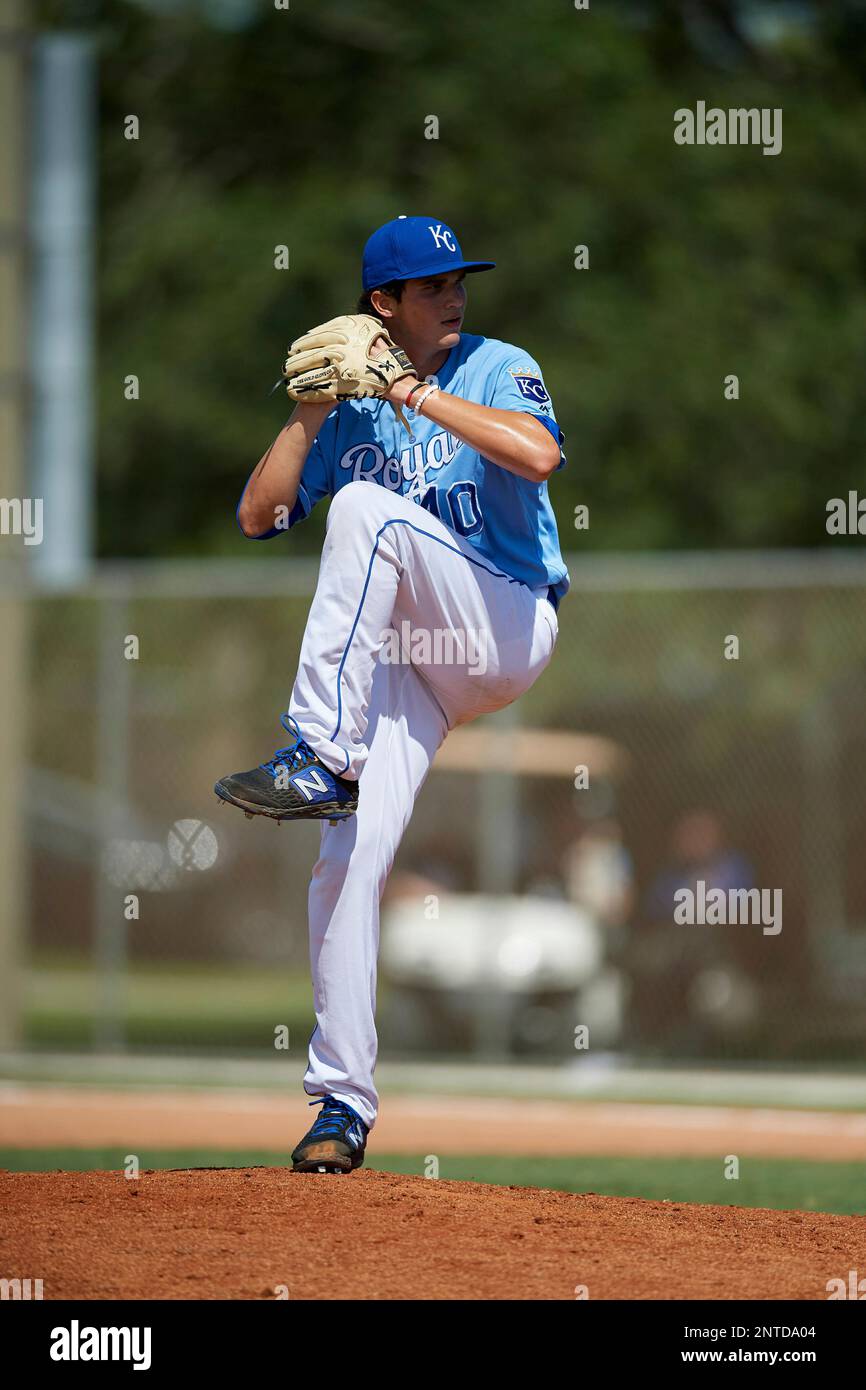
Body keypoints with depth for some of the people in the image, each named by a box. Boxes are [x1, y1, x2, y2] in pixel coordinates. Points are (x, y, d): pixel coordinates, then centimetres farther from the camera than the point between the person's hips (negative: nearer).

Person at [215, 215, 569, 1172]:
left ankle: (319, 759, -31)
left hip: (509, 628, -4)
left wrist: (415, 394, -17)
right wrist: (310, 412, -3)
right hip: (402, 659, 4)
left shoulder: (496, 370, 2)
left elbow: (539, 455, -21)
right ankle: (343, 1100, -7)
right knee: (351, 854, -13)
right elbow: (257, 516, 7)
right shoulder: (349, 409, 14)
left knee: (364, 507, -27)